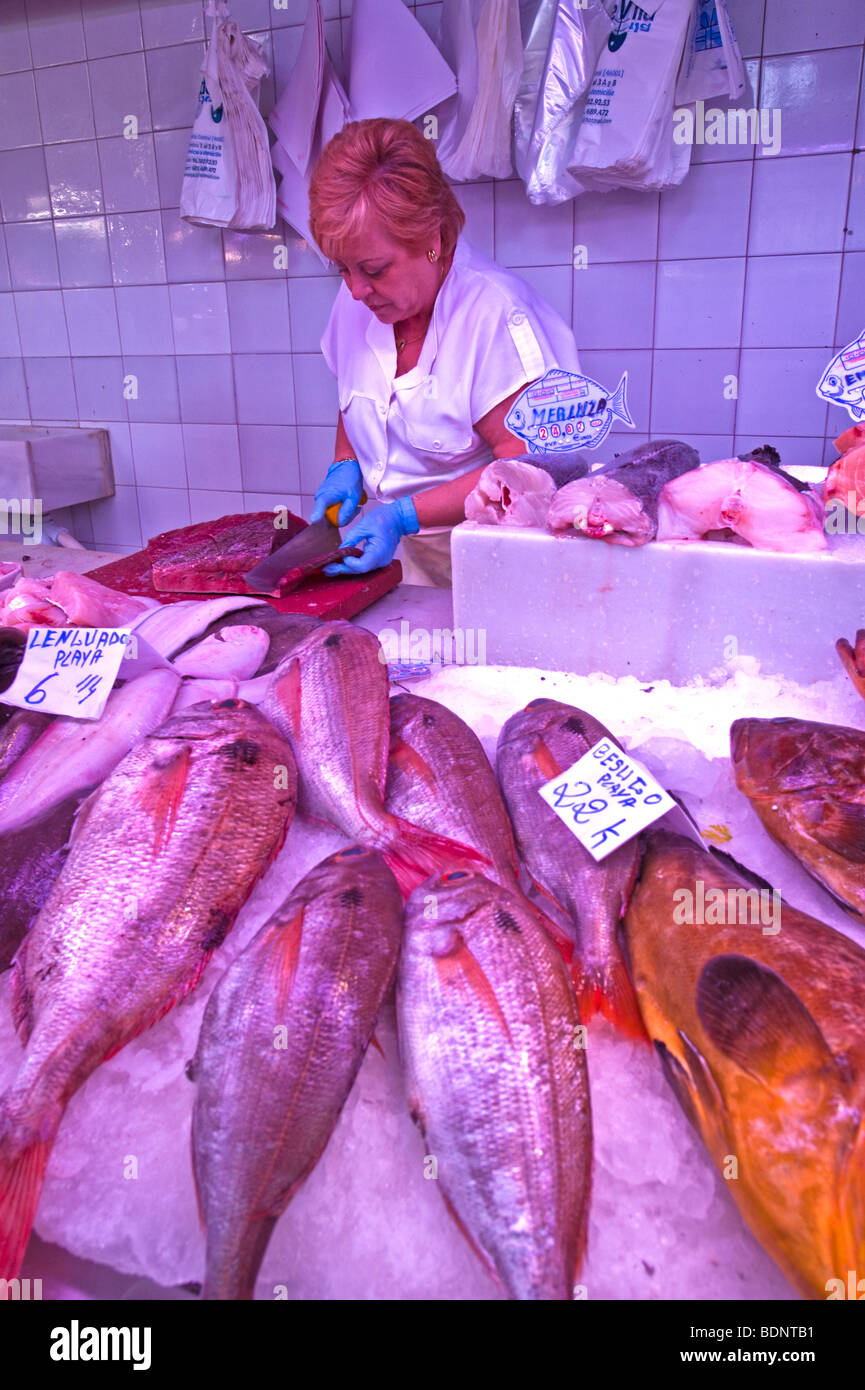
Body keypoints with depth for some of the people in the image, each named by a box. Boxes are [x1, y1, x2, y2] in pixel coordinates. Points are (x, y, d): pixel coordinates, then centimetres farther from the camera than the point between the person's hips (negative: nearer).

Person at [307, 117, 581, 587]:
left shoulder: (494, 310, -17)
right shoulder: (356, 300, 5)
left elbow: (521, 468, -18)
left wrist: (405, 515, -22)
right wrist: (345, 466, 4)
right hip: (395, 547, 6)